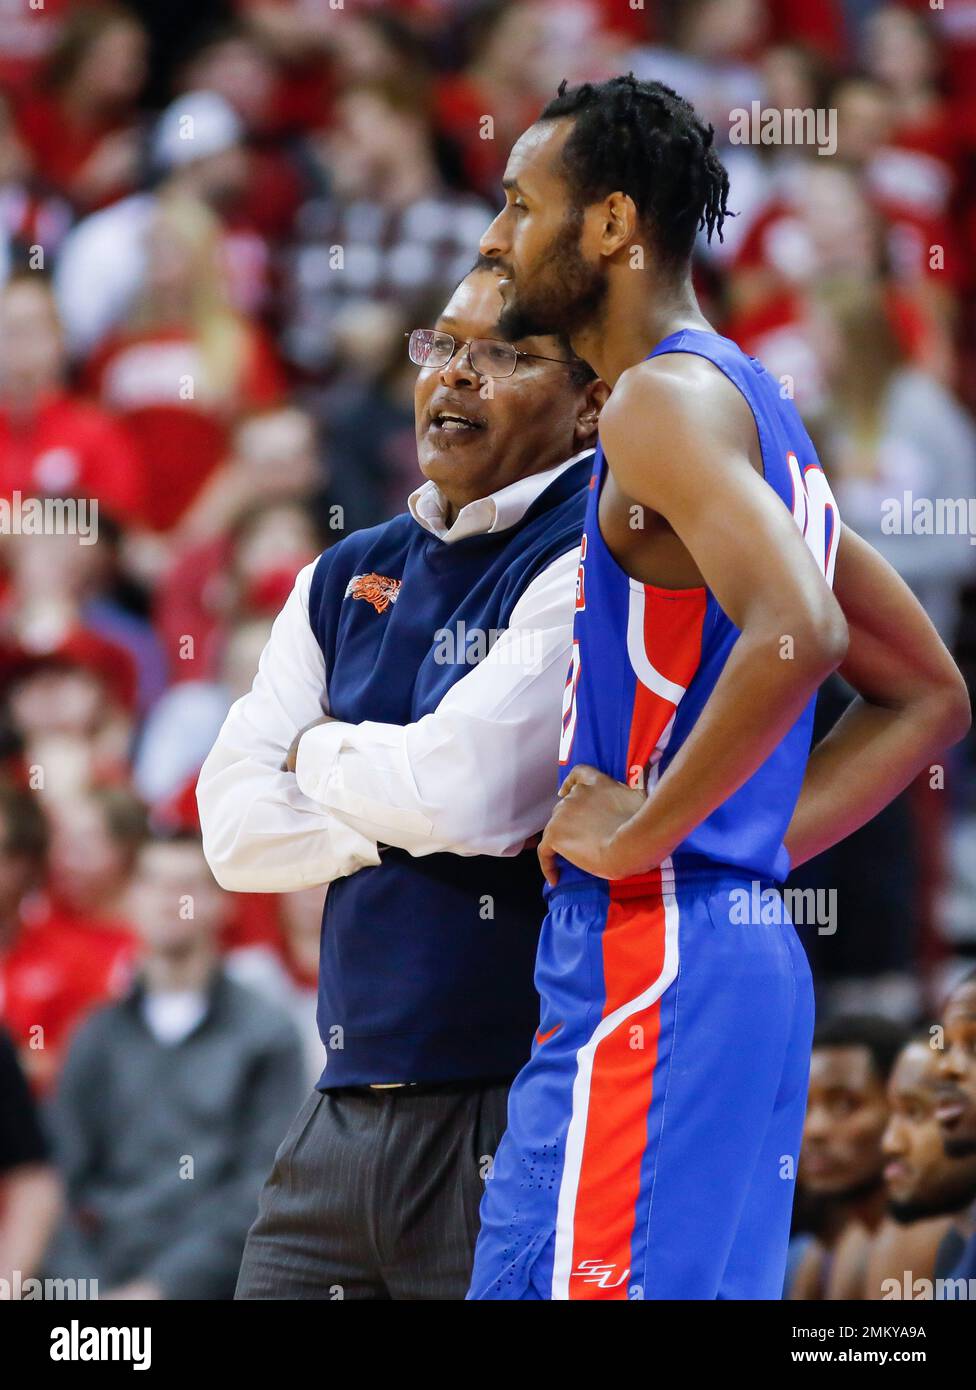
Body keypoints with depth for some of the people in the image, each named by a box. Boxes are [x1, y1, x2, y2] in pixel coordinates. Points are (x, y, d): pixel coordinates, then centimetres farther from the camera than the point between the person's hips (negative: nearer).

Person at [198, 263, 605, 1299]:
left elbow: (465, 786, -18)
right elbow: (233, 827, 9)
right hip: (347, 1120, 7)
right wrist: (420, 811, -5)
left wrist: (319, 754, 1)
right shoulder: (347, 580, 17)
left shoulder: (591, 563, -7)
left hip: (516, 1123, -7)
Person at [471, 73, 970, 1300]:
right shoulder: (749, 406, 20)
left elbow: (796, 633, -28)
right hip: (744, 957, 10)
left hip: (646, 963, -10)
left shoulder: (666, 396, -10)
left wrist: (645, 835, -19)